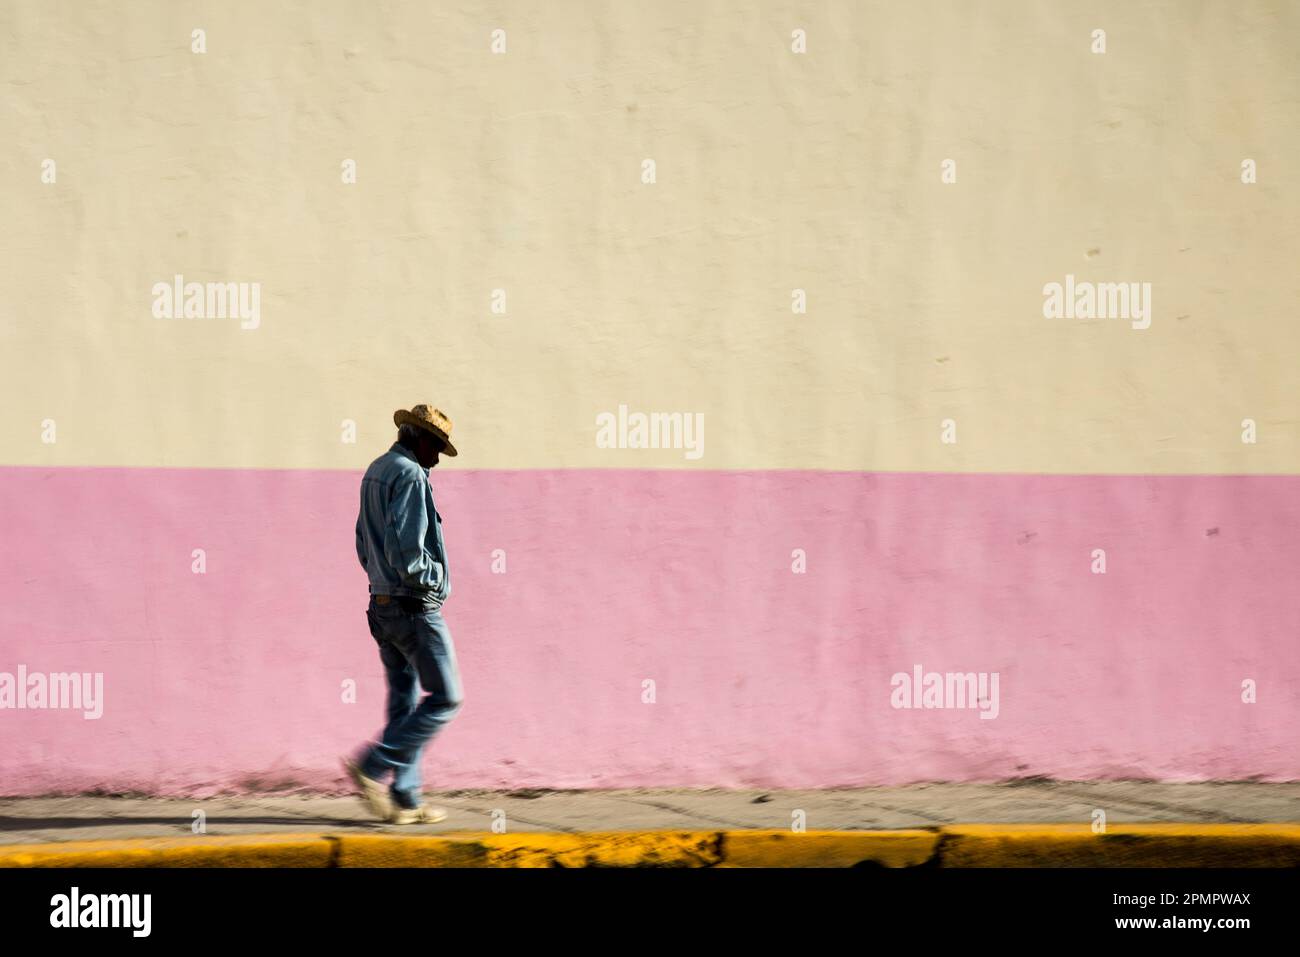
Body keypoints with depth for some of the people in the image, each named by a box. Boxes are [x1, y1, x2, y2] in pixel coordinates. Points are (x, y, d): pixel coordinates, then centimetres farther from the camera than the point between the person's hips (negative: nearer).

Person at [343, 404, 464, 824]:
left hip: (382, 605, 10)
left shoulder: (375, 471, 14)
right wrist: (436, 575, -9)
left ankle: (404, 799, 11)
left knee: (404, 702, 11)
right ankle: (371, 768, -8)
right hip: (416, 605, -10)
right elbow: (407, 552, -25)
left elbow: (364, 547, 19)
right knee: (444, 699, -3)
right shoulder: (410, 477, -17)